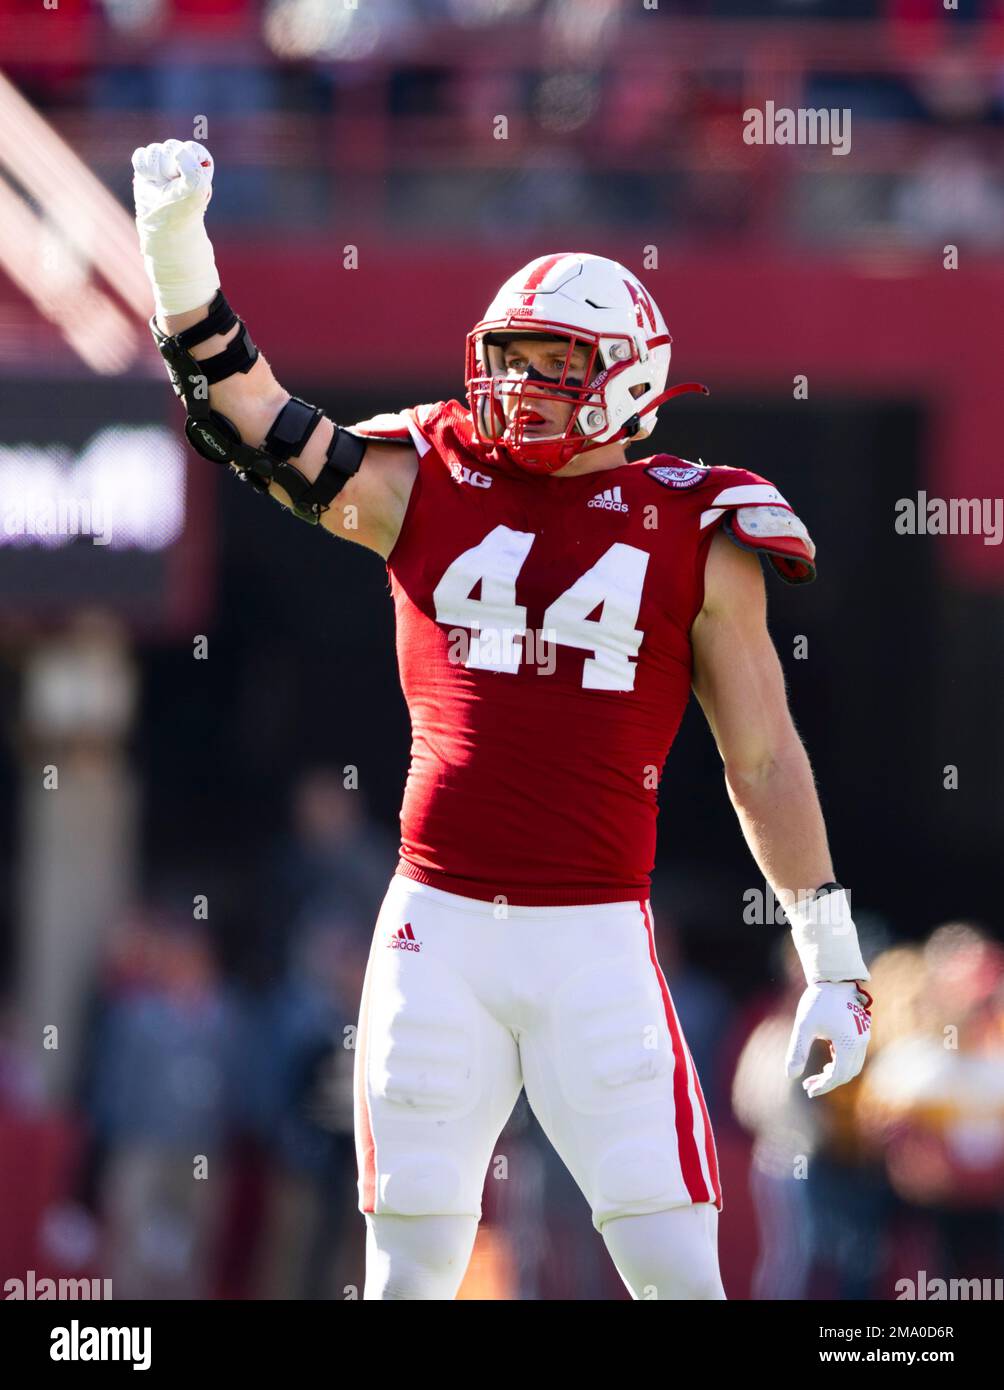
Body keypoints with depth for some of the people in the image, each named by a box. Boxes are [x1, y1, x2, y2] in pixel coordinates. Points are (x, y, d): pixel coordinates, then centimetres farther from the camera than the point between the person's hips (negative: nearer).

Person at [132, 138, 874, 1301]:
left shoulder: (694, 534, 4)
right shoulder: (425, 487, 8)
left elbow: (765, 759, 7)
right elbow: (245, 415, 0)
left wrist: (834, 961, 5)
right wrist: (176, 247, -14)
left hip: (597, 943, -1)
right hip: (438, 934, 1)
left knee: (678, 1269, -7)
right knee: (410, 1268, 4)